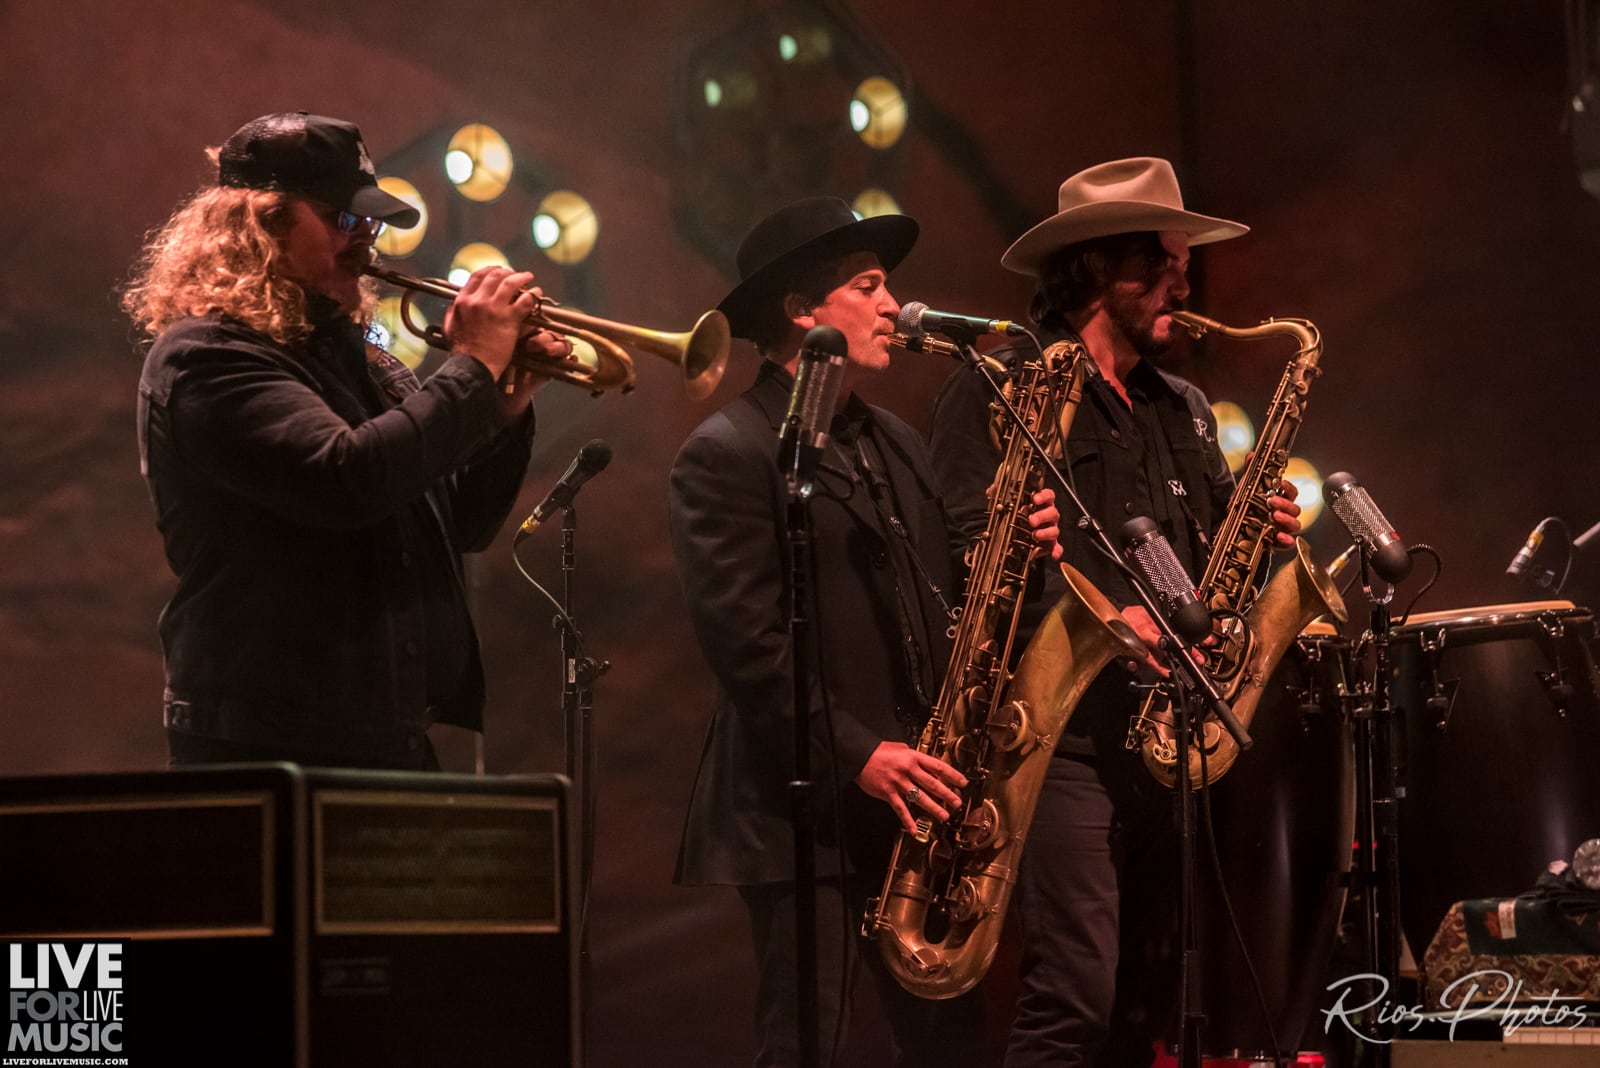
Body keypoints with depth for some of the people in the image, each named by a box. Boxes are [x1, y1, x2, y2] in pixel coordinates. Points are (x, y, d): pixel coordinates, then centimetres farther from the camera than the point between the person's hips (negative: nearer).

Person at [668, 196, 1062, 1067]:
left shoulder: (895, 444, 19)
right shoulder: (729, 454, -7)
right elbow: (746, 639, -15)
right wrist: (856, 754, -19)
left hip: (915, 796, 8)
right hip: (809, 807, -7)